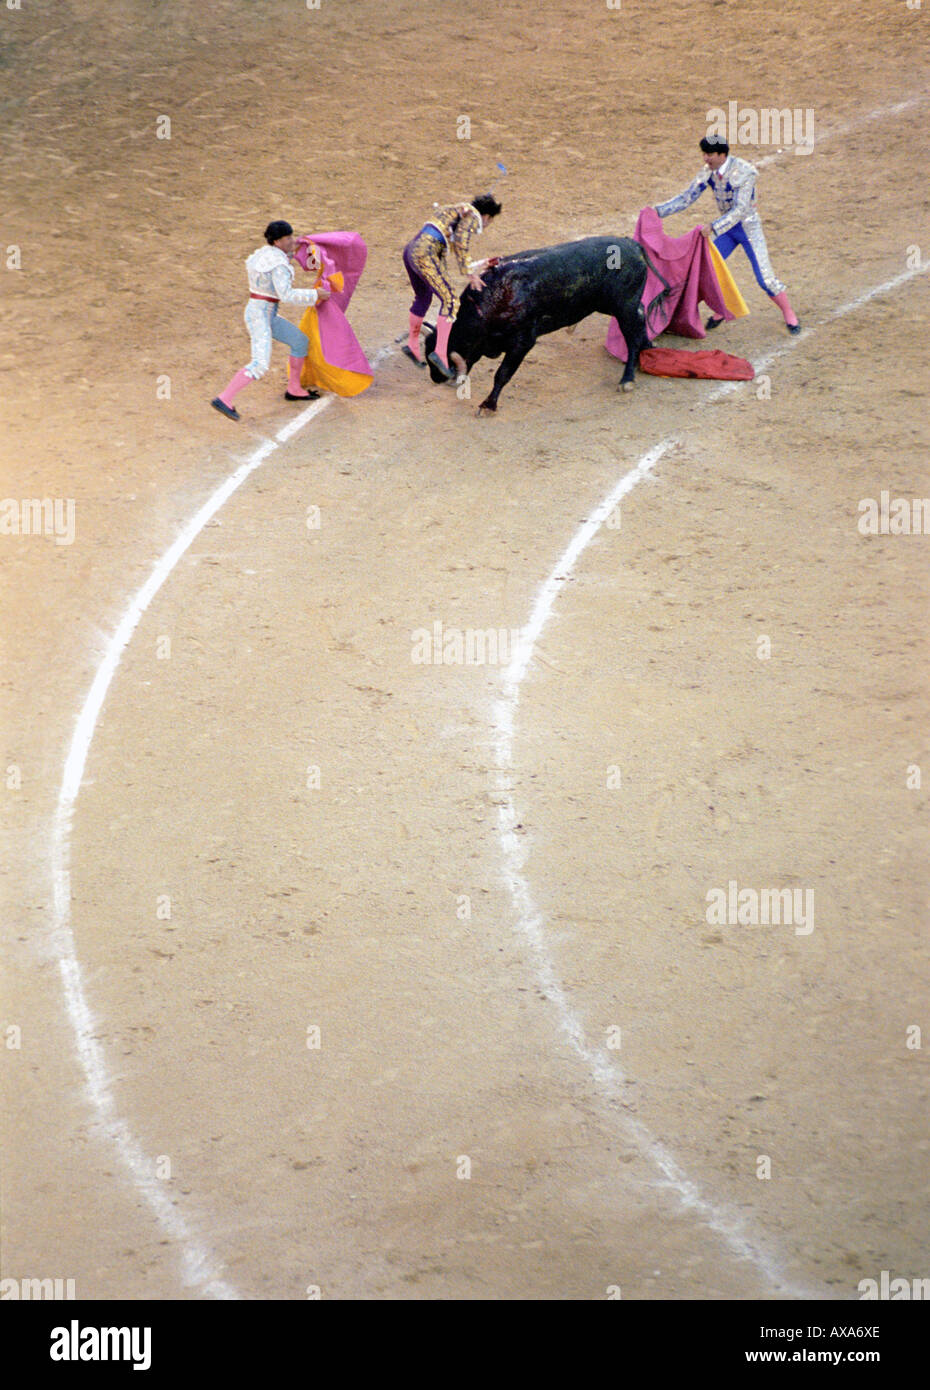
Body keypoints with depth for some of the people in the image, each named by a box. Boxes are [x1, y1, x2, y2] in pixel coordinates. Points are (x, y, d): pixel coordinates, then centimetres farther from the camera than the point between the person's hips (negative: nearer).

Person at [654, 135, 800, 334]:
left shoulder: (745, 172, -25)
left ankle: (789, 315, 15)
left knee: (764, 277, -6)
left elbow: (740, 210, -31)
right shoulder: (708, 172, -7)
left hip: (748, 226, -6)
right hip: (726, 227, 6)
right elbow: (686, 198, -3)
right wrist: (658, 210, -15)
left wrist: (714, 227, -41)